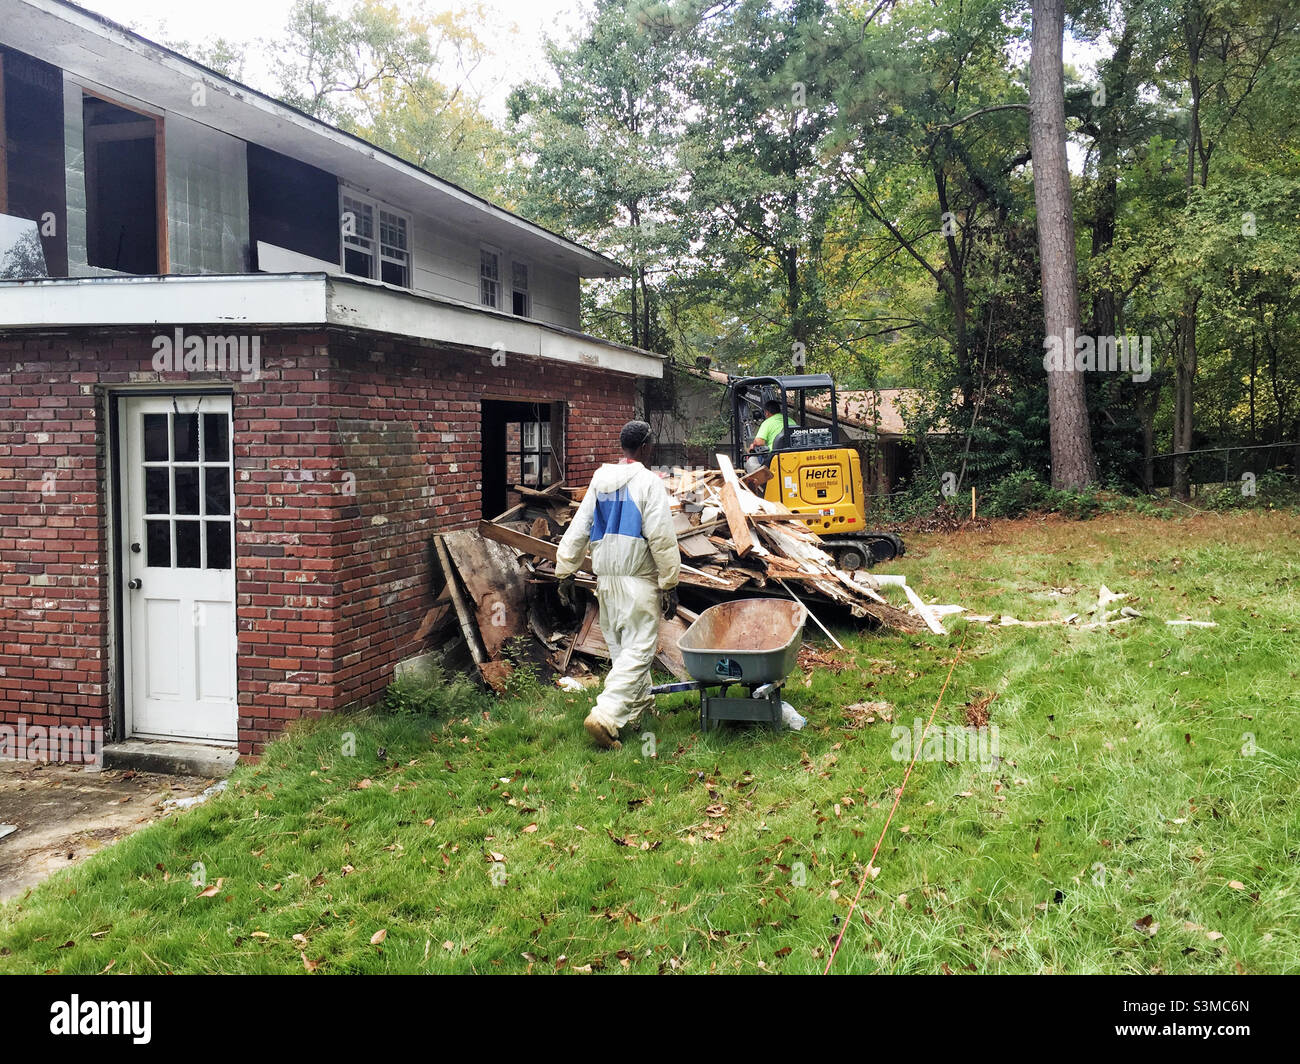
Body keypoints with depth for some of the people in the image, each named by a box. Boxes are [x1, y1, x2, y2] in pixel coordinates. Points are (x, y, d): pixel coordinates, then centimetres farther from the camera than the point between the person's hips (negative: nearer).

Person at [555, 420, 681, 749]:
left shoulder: (600, 481, 9)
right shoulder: (648, 482, -10)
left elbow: (578, 530, 10)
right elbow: (662, 539, -15)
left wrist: (566, 572, 16)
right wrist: (669, 584, -10)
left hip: (606, 577, 7)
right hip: (639, 578, -7)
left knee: (620, 644, 20)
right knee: (638, 648, -6)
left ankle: (639, 701, 34)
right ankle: (606, 716, -18)